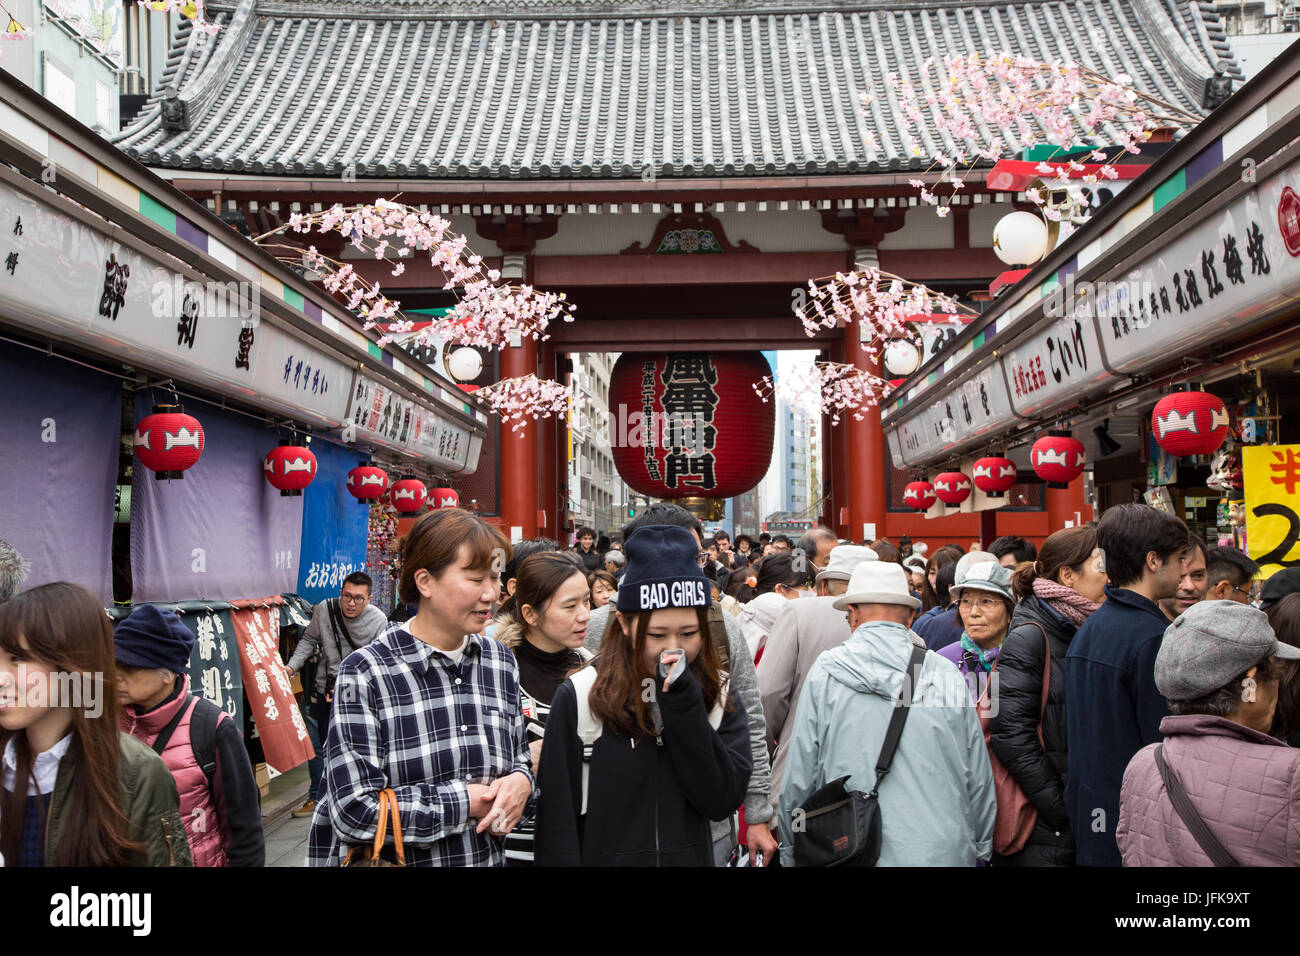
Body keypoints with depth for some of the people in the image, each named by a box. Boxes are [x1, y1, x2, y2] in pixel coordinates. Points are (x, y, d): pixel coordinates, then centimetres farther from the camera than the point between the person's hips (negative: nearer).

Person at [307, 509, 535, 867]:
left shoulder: (501, 663, -1)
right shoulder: (366, 672, -18)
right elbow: (354, 810, -23)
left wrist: (521, 781, -13)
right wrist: (465, 803, -19)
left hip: (489, 857, 5)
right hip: (395, 859, -5)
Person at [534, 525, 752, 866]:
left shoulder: (721, 699, -4)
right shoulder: (579, 697, -12)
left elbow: (722, 801, -16)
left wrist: (683, 702, -21)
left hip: (693, 855, 2)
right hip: (603, 855, -2)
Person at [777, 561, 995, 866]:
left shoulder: (825, 672, -3)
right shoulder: (949, 676, 2)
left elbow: (799, 778, -1)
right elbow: (980, 781, 8)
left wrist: (790, 852, 11)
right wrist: (980, 852, 22)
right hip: (945, 851, 2)